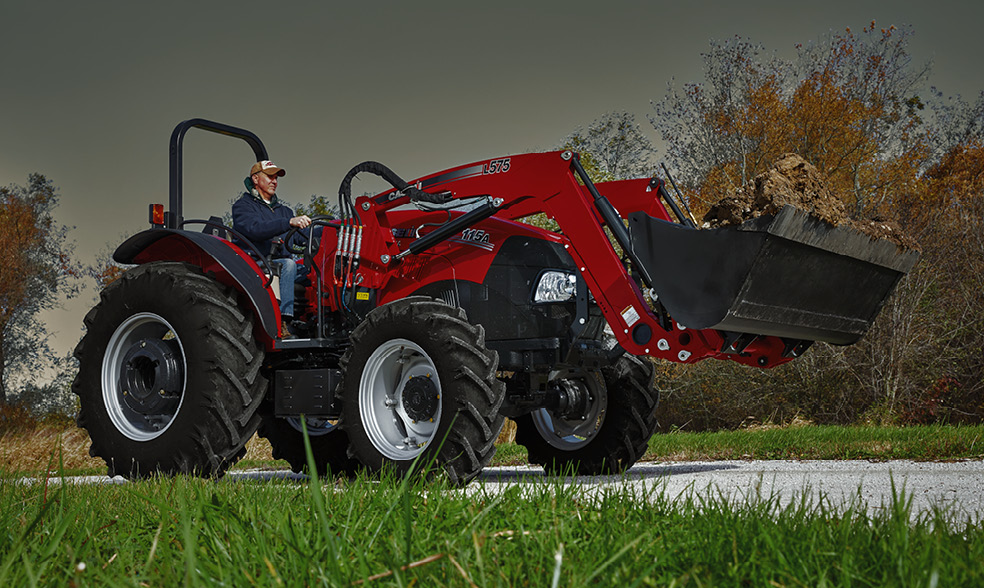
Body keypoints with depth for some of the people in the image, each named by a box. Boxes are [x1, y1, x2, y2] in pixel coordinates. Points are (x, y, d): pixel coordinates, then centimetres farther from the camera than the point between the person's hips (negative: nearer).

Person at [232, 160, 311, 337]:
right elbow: (255, 229, -17)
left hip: (282, 267, 6)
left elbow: (300, 237, 16)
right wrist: (289, 222, -31)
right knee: (287, 264, -35)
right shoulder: (243, 206, 5)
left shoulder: (284, 211, 28)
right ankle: (283, 322, -43)